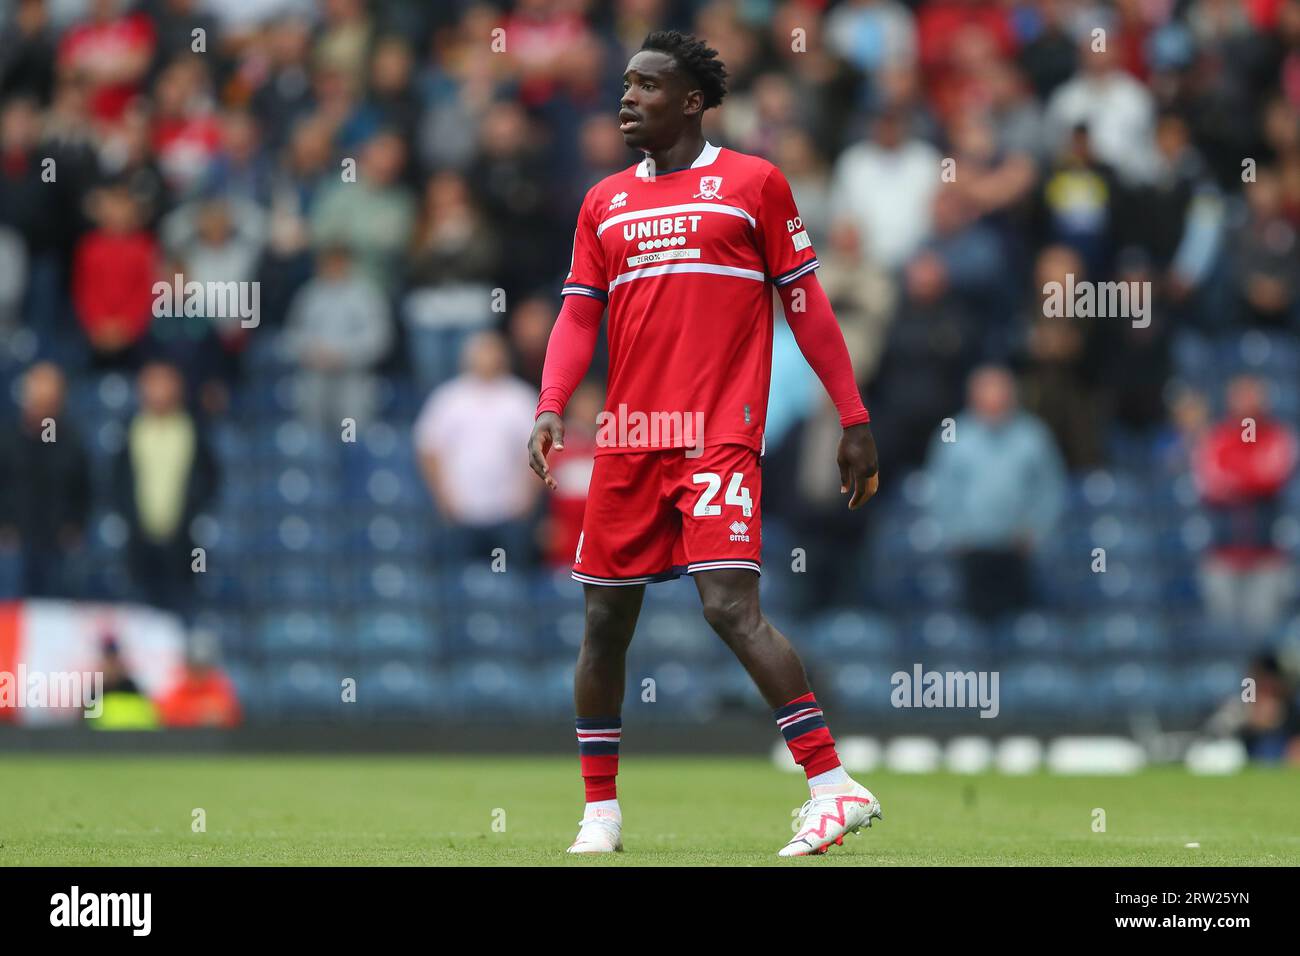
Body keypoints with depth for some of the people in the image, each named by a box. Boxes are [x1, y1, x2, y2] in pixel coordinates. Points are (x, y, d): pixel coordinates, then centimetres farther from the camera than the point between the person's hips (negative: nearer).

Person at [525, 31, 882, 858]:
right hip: (628, 441, 5)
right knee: (606, 618, 6)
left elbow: (807, 304, 4)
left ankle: (834, 787, -16)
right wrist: (551, 407, -6)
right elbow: (579, 316, 12)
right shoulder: (606, 202, 15)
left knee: (731, 604, -19)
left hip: (720, 437, -5)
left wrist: (854, 419, 1)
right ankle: (600, 812, 18)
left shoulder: (753, 183, 3)